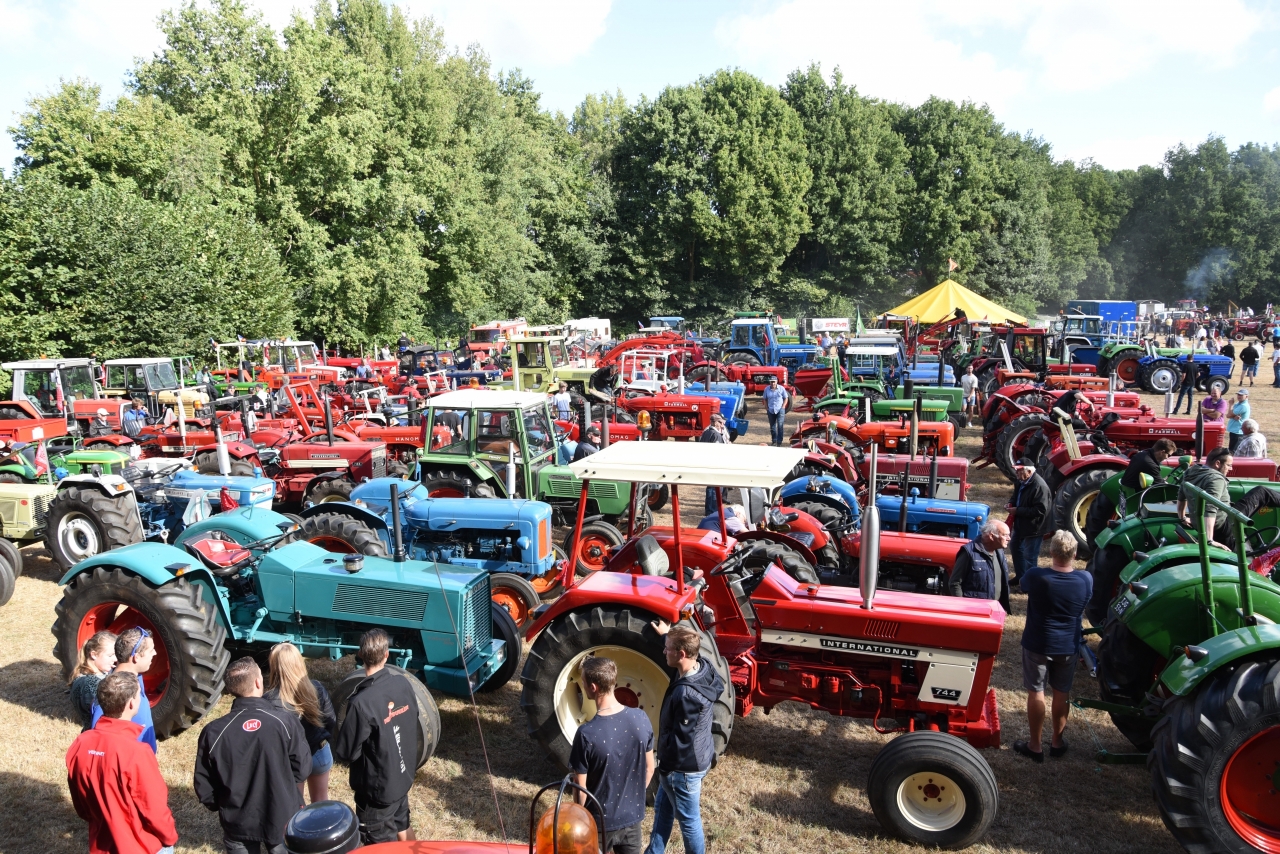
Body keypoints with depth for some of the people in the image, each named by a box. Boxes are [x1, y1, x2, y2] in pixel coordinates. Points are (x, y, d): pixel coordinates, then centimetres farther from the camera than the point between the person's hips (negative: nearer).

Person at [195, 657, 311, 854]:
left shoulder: (213, 732, -18)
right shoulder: (285, 721, -21)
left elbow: (204, 788, -8)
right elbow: (303, 769, -11)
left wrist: (223, 808, 12)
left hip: (238, 824, 1)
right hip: (283, 818, 0)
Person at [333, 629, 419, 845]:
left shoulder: (361, 702, -30)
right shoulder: (402, 683, -11)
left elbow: (345, 752, -20)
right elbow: (413, 718, 7)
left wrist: (337, 747, 1)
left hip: (377, 787, -6)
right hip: (403, 776, 6)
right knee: (403, 830, 27)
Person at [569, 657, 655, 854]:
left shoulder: (586, 734, -27)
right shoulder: (641, 719, -14)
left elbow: (581, 787, -16)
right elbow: (649, 769, 0)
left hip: (600, 821, -4)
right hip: (633, 816, 4)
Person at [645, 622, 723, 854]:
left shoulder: (687, 694, -36)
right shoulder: (703, 666, -11)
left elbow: (680, 739, -25)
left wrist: (665, 766, -12)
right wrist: (668, 635, 21)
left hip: (684, 766, -10)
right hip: (693, 758, 10)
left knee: (688, 820, 14)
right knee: (662, 807, 27)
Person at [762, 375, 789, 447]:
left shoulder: (781, 388, -3)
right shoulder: (767, 389, 2)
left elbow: (785, 398, 2)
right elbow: (765, 399, 11)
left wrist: (783, 407, -7)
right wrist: (766, 408, 1)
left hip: (780, 410, -3)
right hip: (771, 411, 3)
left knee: (780, 426, -11)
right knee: (772, 427, 9)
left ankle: (779, 442, -8)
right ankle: (774, 441, 21)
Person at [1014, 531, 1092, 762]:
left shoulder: (1036, 576, -23)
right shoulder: (1085, 579, -13)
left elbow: (1023, 587, 0)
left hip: (1038, 644, -3)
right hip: (1068, 645, 3)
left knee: (1036, 692, 9)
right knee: (1062, 693, 17)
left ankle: (1035, 745, 18)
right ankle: (1057, 741, 31)